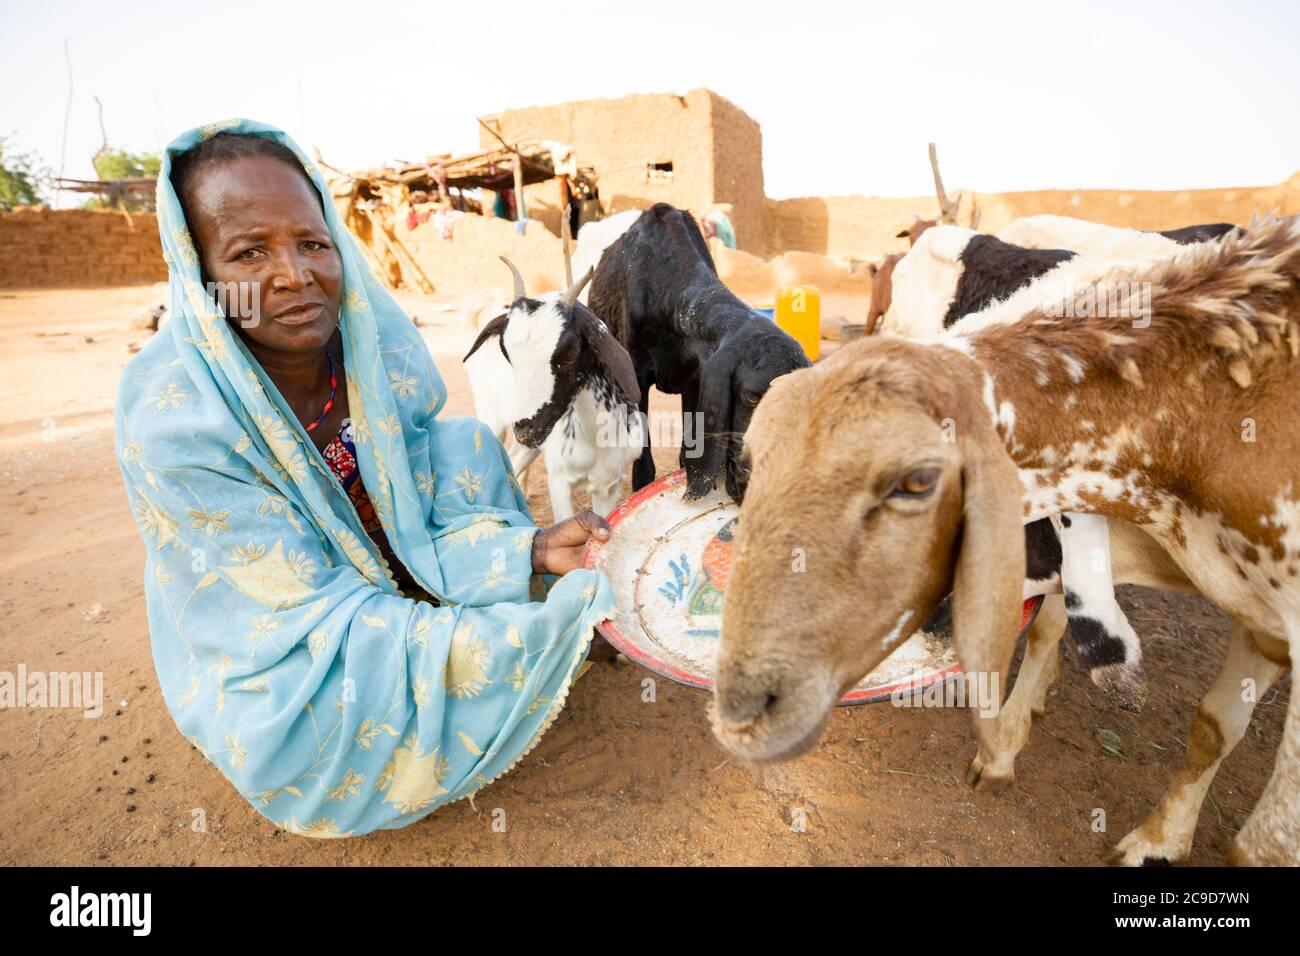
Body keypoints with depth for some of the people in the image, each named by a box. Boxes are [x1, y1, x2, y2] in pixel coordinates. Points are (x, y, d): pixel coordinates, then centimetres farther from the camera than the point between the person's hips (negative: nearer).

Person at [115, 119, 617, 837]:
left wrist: (532, 550, -25)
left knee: (463, 443, -8)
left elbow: (420, 532, -5)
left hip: (389, 600, 5)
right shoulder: (172, 419, -28)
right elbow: (318, 612, -26)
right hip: (283, 681, -5)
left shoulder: (388, 354, -14)